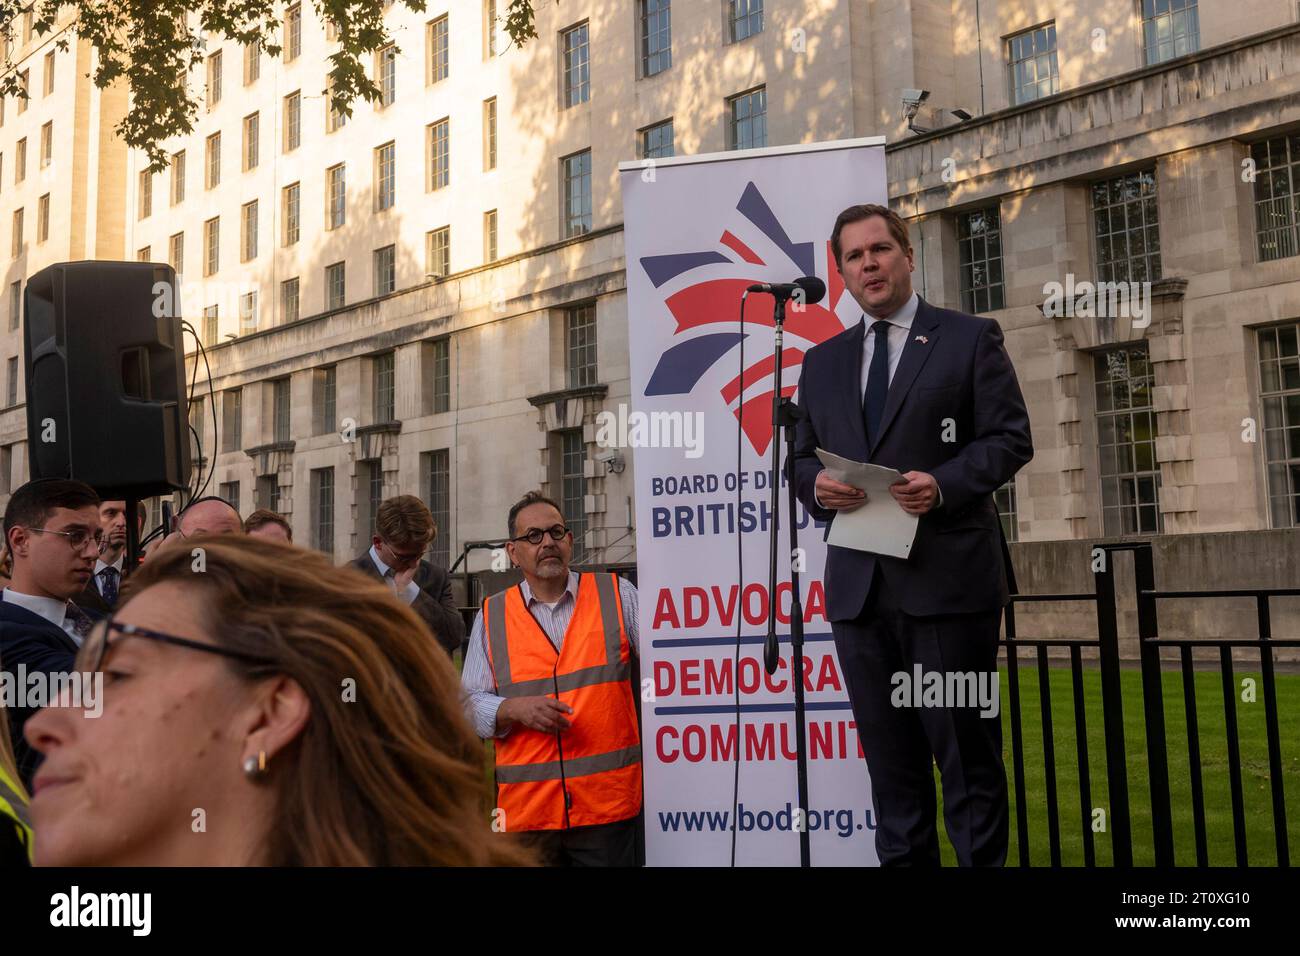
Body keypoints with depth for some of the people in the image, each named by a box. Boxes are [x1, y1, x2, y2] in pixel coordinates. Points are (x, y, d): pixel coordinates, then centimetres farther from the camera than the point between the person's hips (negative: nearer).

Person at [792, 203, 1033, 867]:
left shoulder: (970, 339, 4)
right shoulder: (823, 360, 17)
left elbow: (1010, 438, -2)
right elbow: (802, 457, 18)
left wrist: (945, 484, -18)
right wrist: (816, 486, -5)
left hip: (948, 578, -4)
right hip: (859, 585, 4)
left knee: (966, 750, 3)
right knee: (890, 758, 11)